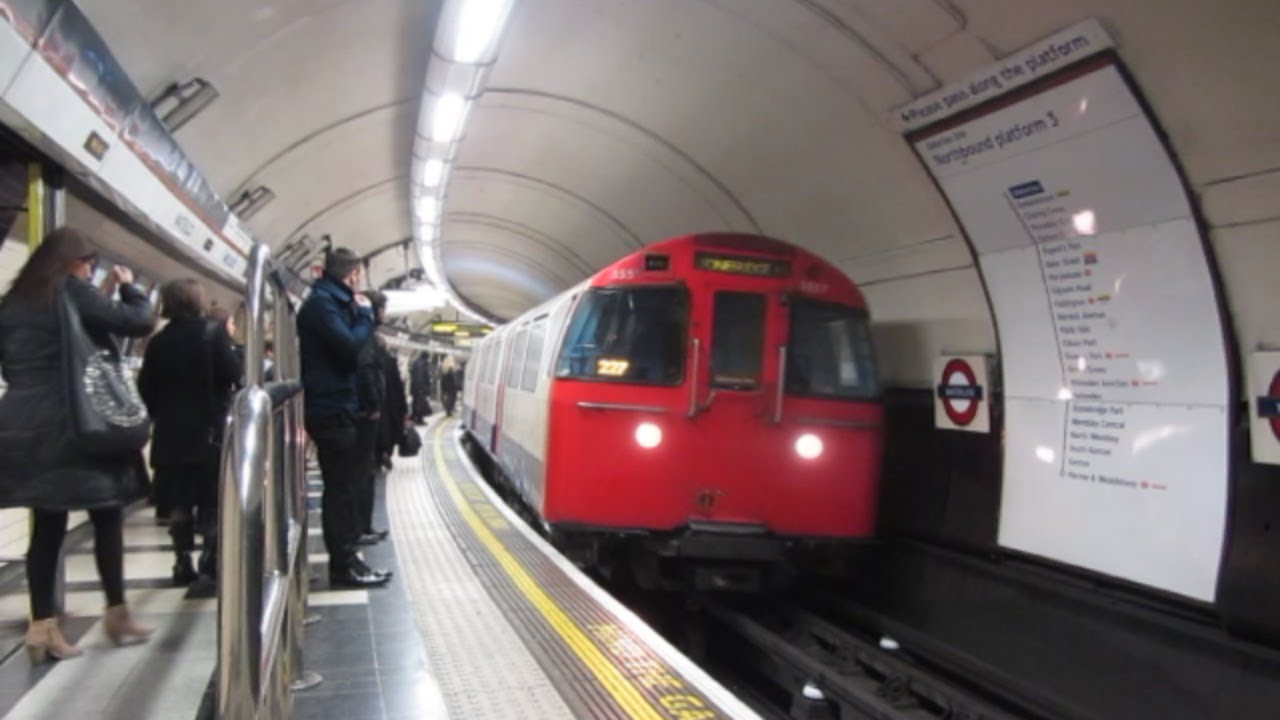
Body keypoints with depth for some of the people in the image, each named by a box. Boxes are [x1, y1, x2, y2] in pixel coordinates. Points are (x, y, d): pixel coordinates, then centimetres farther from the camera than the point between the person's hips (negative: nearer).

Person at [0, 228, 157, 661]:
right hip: (74, 423, -6)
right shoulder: (71, 292, -6)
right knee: (107, 517, 6)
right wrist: (128, 287, 9)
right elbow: (139, 322, -8)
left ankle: (42, 626, 6)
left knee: (47, 527, 8)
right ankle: (116, 615, 13)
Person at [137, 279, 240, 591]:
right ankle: (211, 569, -6)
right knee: (214, 502, 1)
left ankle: (183, 565, 17)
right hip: (210, 429, -4)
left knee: (179, 501, 13)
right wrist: (231, 346, 4)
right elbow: (233, 374, -14)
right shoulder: (214, 331, -7)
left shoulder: (158, 341, 5)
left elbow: (146, 387, 6)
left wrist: (159, 414, 19)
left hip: (171, 431, 4)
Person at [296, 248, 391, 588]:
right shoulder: (322, 303, -14)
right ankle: (344, 564, 1)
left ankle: (345, 556, 21)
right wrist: (364, 314, -9)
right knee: (340, 487, -5)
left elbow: (345, 346, 14)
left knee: (343, 485, 14)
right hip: (331, 409, -10)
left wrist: (359, 315, 2)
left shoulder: (331, 301, 16)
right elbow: (350, 347, -24)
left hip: (334, 407, 10)